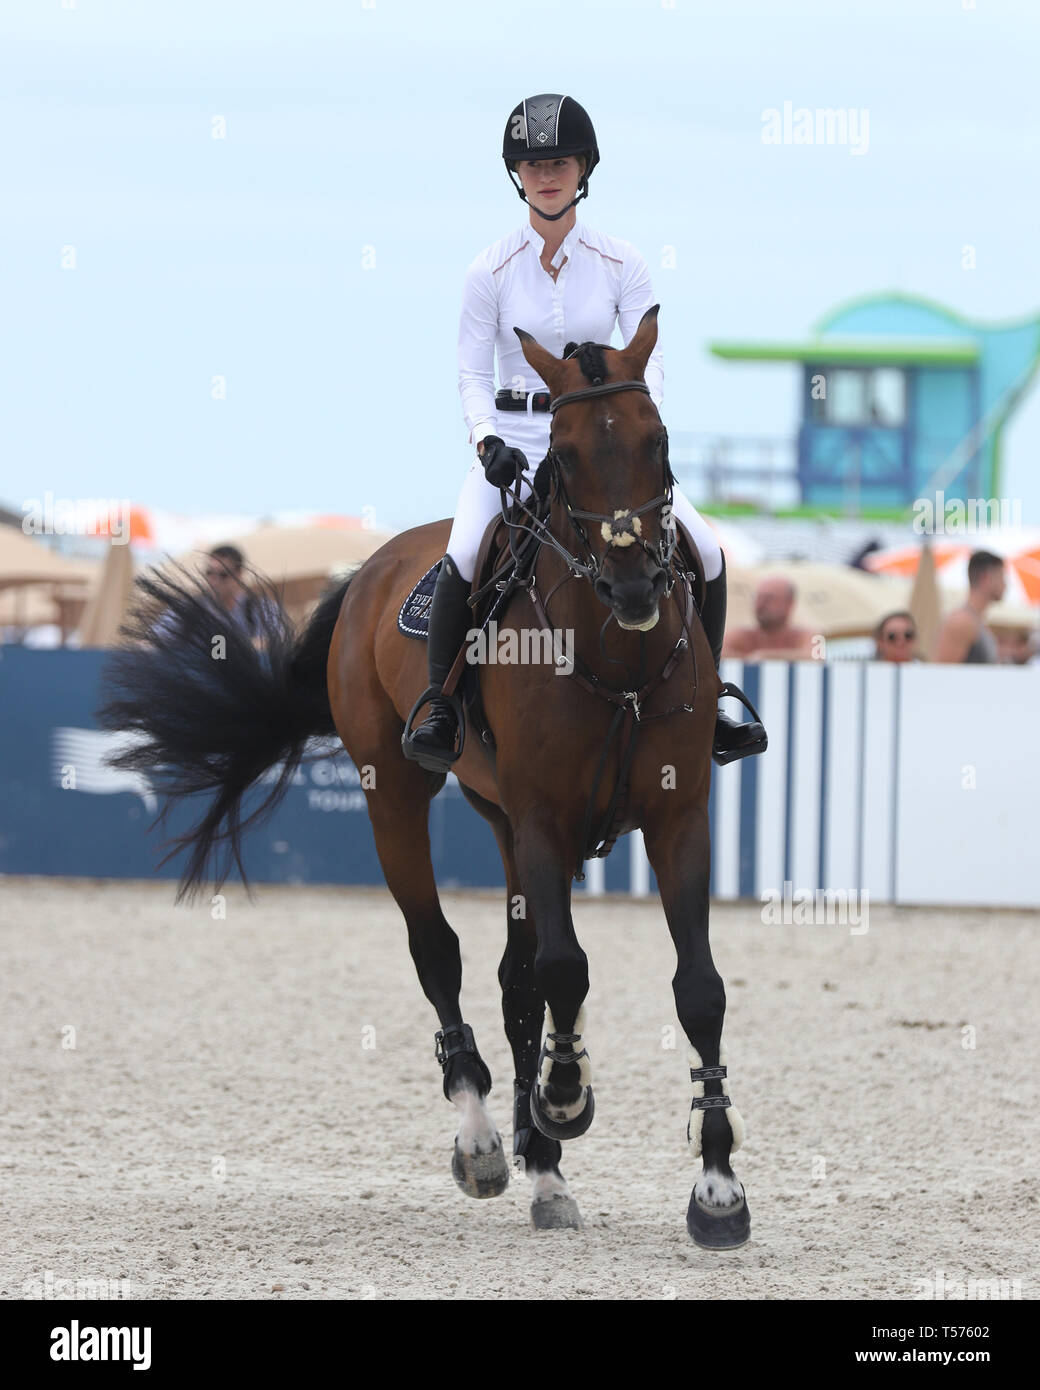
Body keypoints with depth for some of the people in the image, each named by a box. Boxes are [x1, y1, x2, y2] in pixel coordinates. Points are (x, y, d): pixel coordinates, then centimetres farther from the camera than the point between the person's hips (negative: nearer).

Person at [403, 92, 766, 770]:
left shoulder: (621, 264, 1)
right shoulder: (492, 270, -1)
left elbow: (648, 362, -2)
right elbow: (473, 373, -1)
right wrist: (487, 441, -19)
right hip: (515, 435, -2)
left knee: (707, 553, -13)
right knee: (464, 556, -29)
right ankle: (439, 709, -16)